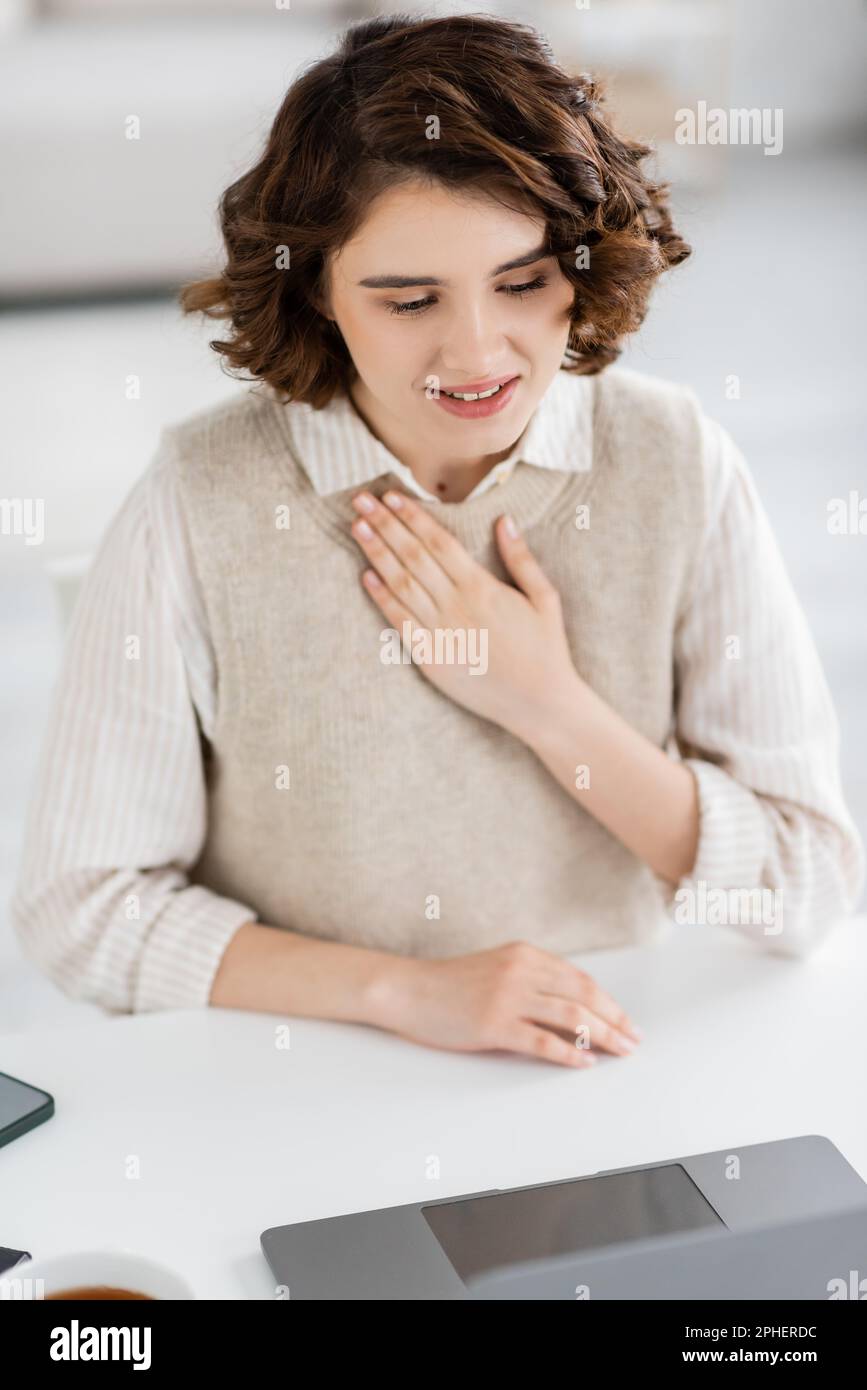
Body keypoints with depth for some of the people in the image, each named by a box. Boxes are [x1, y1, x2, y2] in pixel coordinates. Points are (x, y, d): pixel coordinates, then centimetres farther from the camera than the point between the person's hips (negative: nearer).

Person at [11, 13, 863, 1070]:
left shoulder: (675, 461, -6)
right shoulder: (200, 503, -12)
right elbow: (81, 906, -7)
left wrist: (549, 708, -14)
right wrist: (403, 990, -16)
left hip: (614, 1081, 2)